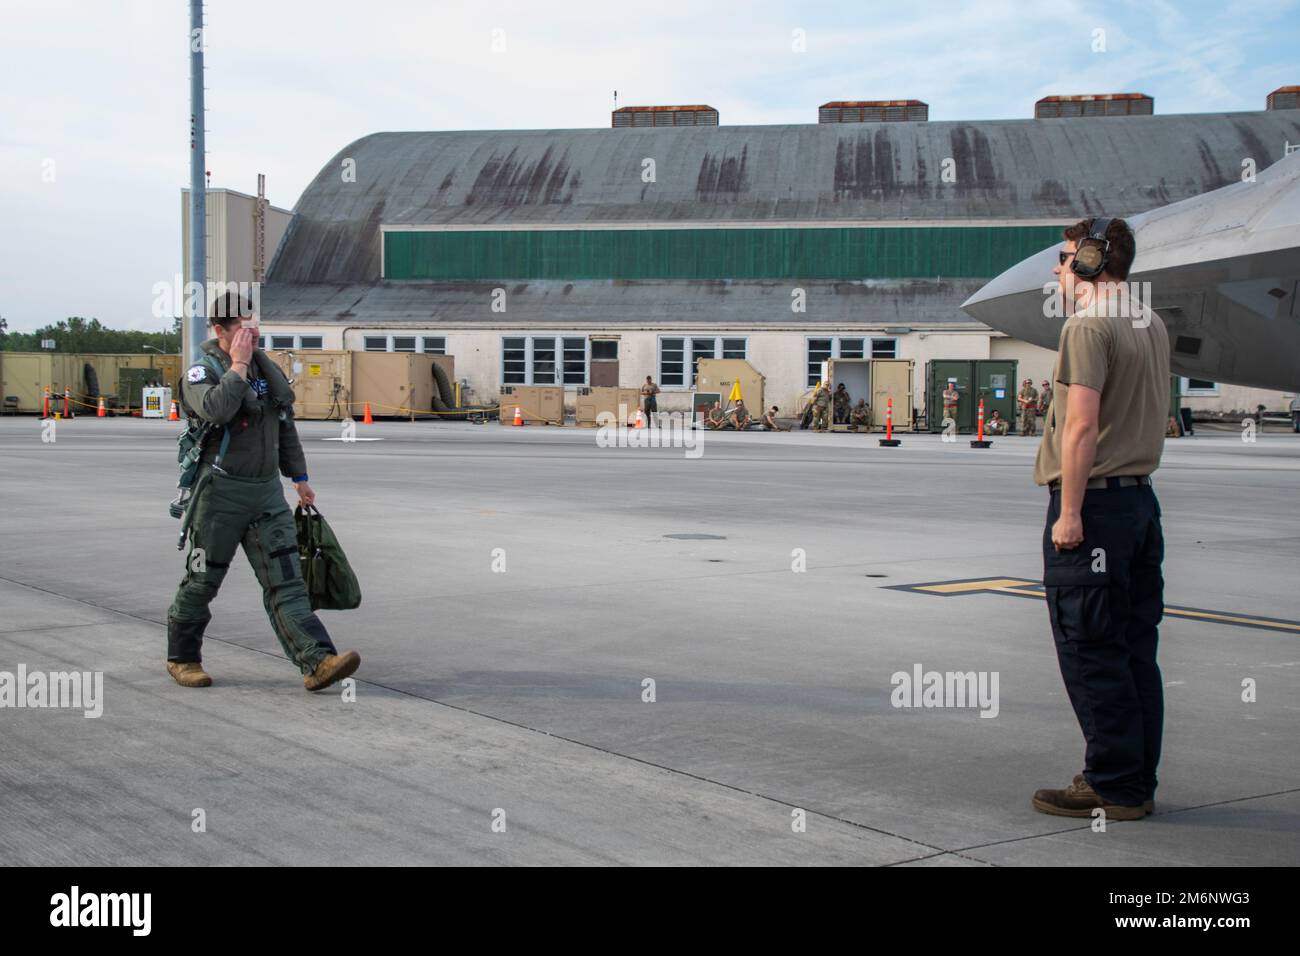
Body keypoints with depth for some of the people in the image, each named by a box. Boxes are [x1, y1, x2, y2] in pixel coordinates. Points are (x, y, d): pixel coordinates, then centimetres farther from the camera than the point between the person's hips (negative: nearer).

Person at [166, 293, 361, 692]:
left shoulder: (267, 367, 12)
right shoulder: (202, 372, -8)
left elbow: (285, 426, 21)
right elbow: (216, 409, -31)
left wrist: (299, 476, 22)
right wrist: (238, 366, -20)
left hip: (266, 492, 5)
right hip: (220, 492, -5)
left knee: (285, 580, -5)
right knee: (202, 581, 8)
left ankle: (317, 662, -15)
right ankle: (182, 658, 27)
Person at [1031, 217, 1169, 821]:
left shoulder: (1089, 326, -13)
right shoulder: (1152, 326, 15)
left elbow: (1082, 426, -19)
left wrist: (1069, 512, -17)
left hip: (1093, 501, -9)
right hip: (1141, 498, 9)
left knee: (1091, 653, -2)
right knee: (1135, 650, 11)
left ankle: (1113, 787, 1)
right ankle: (1138, 783, 17)